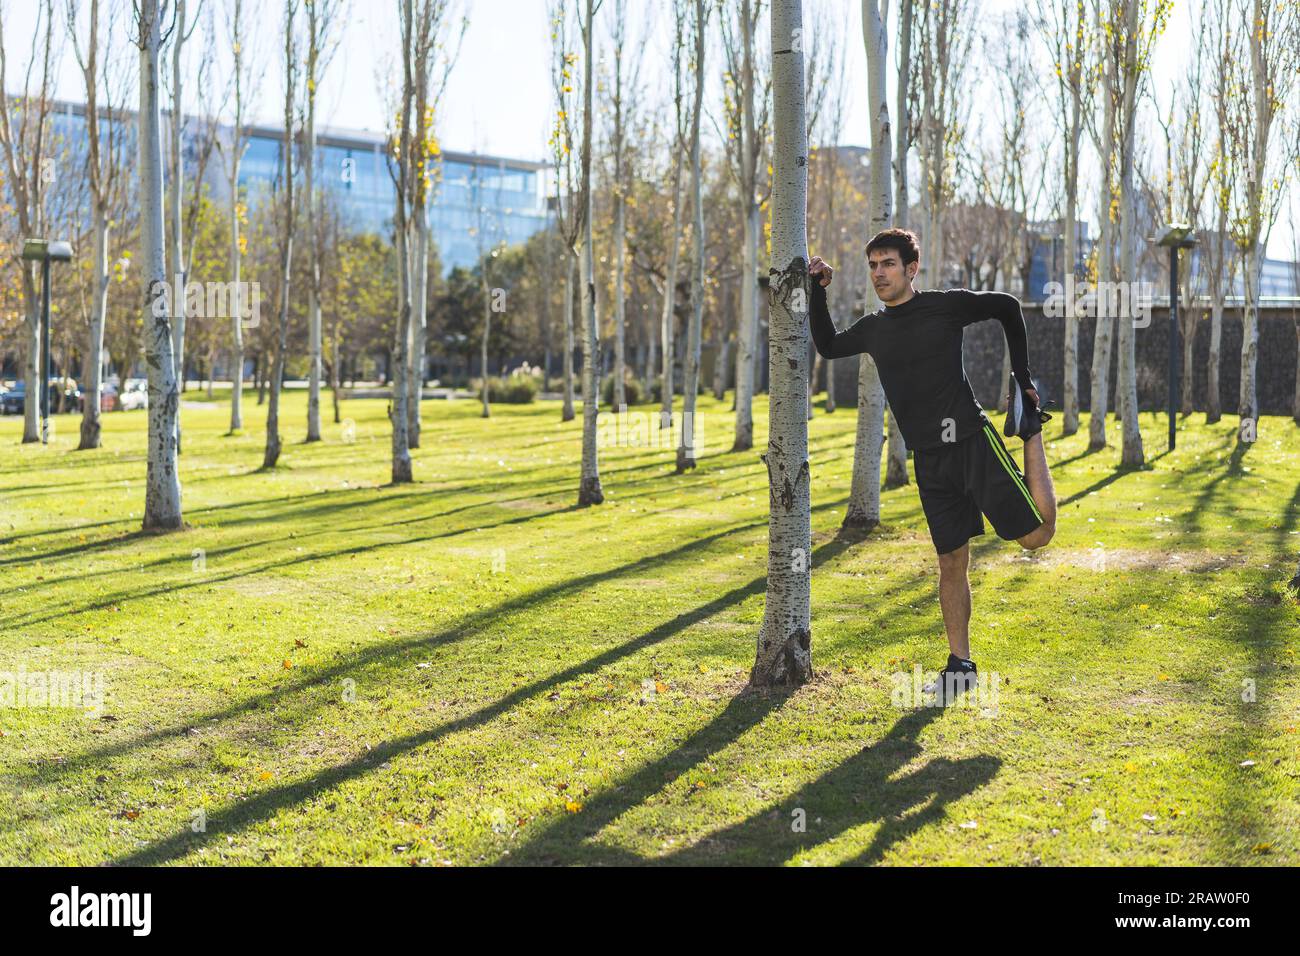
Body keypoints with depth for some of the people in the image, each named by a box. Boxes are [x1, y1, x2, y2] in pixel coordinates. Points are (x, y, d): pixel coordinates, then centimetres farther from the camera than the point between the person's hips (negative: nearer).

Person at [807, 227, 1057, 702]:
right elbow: (828, 346, 27)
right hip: (928, 460, 4)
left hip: (971, 440, -4)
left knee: (1036, 534, -12)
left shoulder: (946, 305, -4)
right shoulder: (873, 328, 11)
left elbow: (1007, 307, 7)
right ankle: (960, 665, 16)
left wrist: (1023, 375, 6)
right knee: (952, 562, 6)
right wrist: (818, 291, 15)